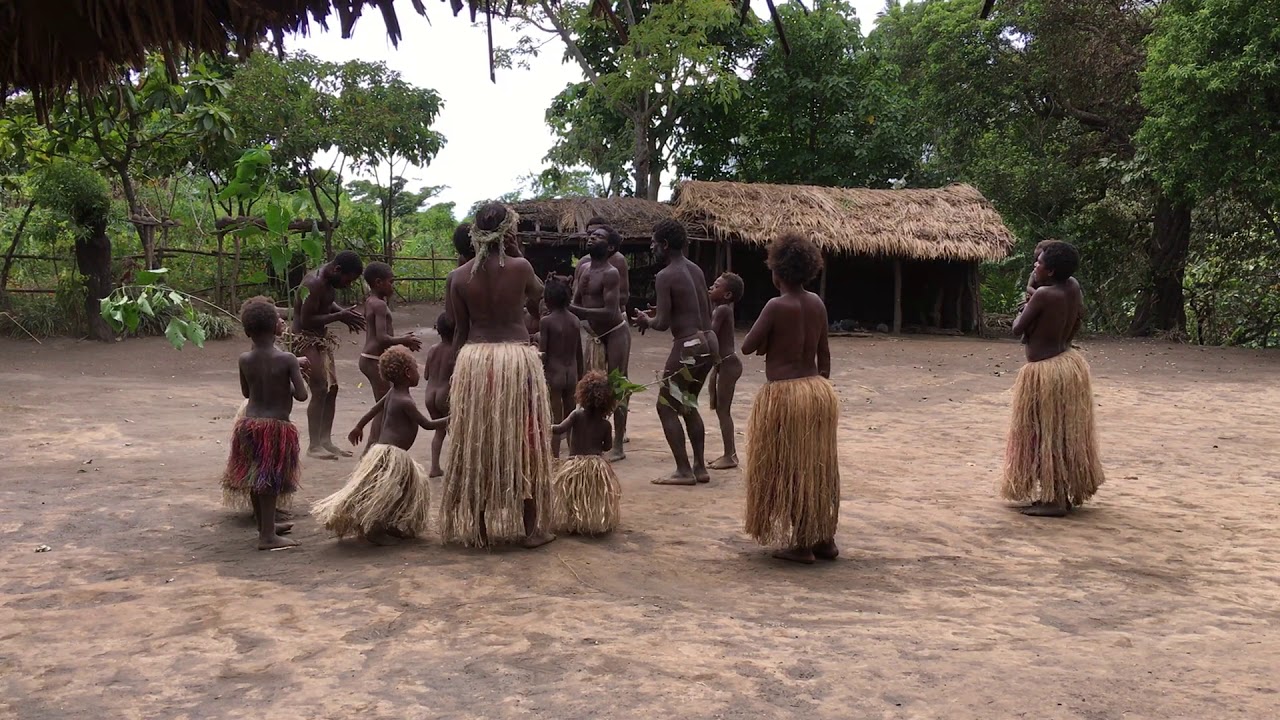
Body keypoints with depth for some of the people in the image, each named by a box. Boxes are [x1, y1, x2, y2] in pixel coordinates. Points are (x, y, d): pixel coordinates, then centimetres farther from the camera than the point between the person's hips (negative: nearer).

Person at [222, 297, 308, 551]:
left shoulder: (245, 360, -2)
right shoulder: (287, 359, -16)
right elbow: (302, 395, -17)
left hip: (249, 424, 6)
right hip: (276, 426, -6)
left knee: (255, 478, 17)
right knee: (270, 481, -1)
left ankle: (265, 525, 36)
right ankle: (267, 536, 2)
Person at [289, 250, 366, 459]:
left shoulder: (329, 280, 4)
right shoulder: (314, 283, -25)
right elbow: (306, 320, -26)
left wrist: (344, 312, 0)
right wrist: (339, 316, -22)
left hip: (321, 338, 10)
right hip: (304, 339, -10)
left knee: (332, 388, 11)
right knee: (320, 390, -12)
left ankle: (326, 441, 17)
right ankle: (314, 446, -6)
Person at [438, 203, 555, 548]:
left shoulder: (461, 276, -1)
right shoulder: (520, 267, -8)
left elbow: (460, 330, 3)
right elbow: (537, 297, 13)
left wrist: (456, 370, 14)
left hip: (473, 360, 3)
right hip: (517, 358, -2)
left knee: (476, 448, 11)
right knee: (523, 445, 8)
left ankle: (478, 527, 17)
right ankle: (531, 528, 12)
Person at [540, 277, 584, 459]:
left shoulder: (547, 321, -11)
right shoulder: (575, 320, 4)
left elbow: (543, 354, -13)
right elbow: (579, 353, 11)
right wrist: (580, 376, 20)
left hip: (554, 374, -5)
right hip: (571, 374, 5)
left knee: (555, 420, -1)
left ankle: (555, 459, 0)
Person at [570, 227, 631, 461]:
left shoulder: (611, 273, -20)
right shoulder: (583, 267, 6)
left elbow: (610, 312, -28)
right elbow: (576, 302, 11)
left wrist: (576, 310, -32)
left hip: (615, 334, -8)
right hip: (594, 335, 8)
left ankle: (618, 446, 0)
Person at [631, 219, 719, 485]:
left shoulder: (665, 276, -12)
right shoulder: (696, 269, 13)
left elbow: (662, 323, -18)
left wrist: (647, 320, 5)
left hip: (689, 346, -9)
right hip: (709, 342, 9)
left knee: (666, 406, 2)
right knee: (688, 405, 20)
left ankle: (684, 471, 1)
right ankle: (700, 468, 21)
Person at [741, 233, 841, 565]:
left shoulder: (777, 306, -15)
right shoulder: (817, 304, 5)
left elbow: (747, 346, -11)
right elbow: (824, 352, 12)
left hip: (784, 394, -7)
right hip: (818, 390, 7)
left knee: (790, 470, 4)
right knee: (819, 469, 15)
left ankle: (802, 544, 9)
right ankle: (825, 540, 22)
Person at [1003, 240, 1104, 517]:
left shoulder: (1044, 294, -22)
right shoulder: (1073, 288, 1)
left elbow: (1017, 329, -14)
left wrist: (1026, 305, 1)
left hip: (1044, 372, -8)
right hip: (1069, 363, 8)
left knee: (1045, 436, 1)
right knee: (1065, 435, 16)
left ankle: (1054, 500, 4)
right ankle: (1066, 493, 25)